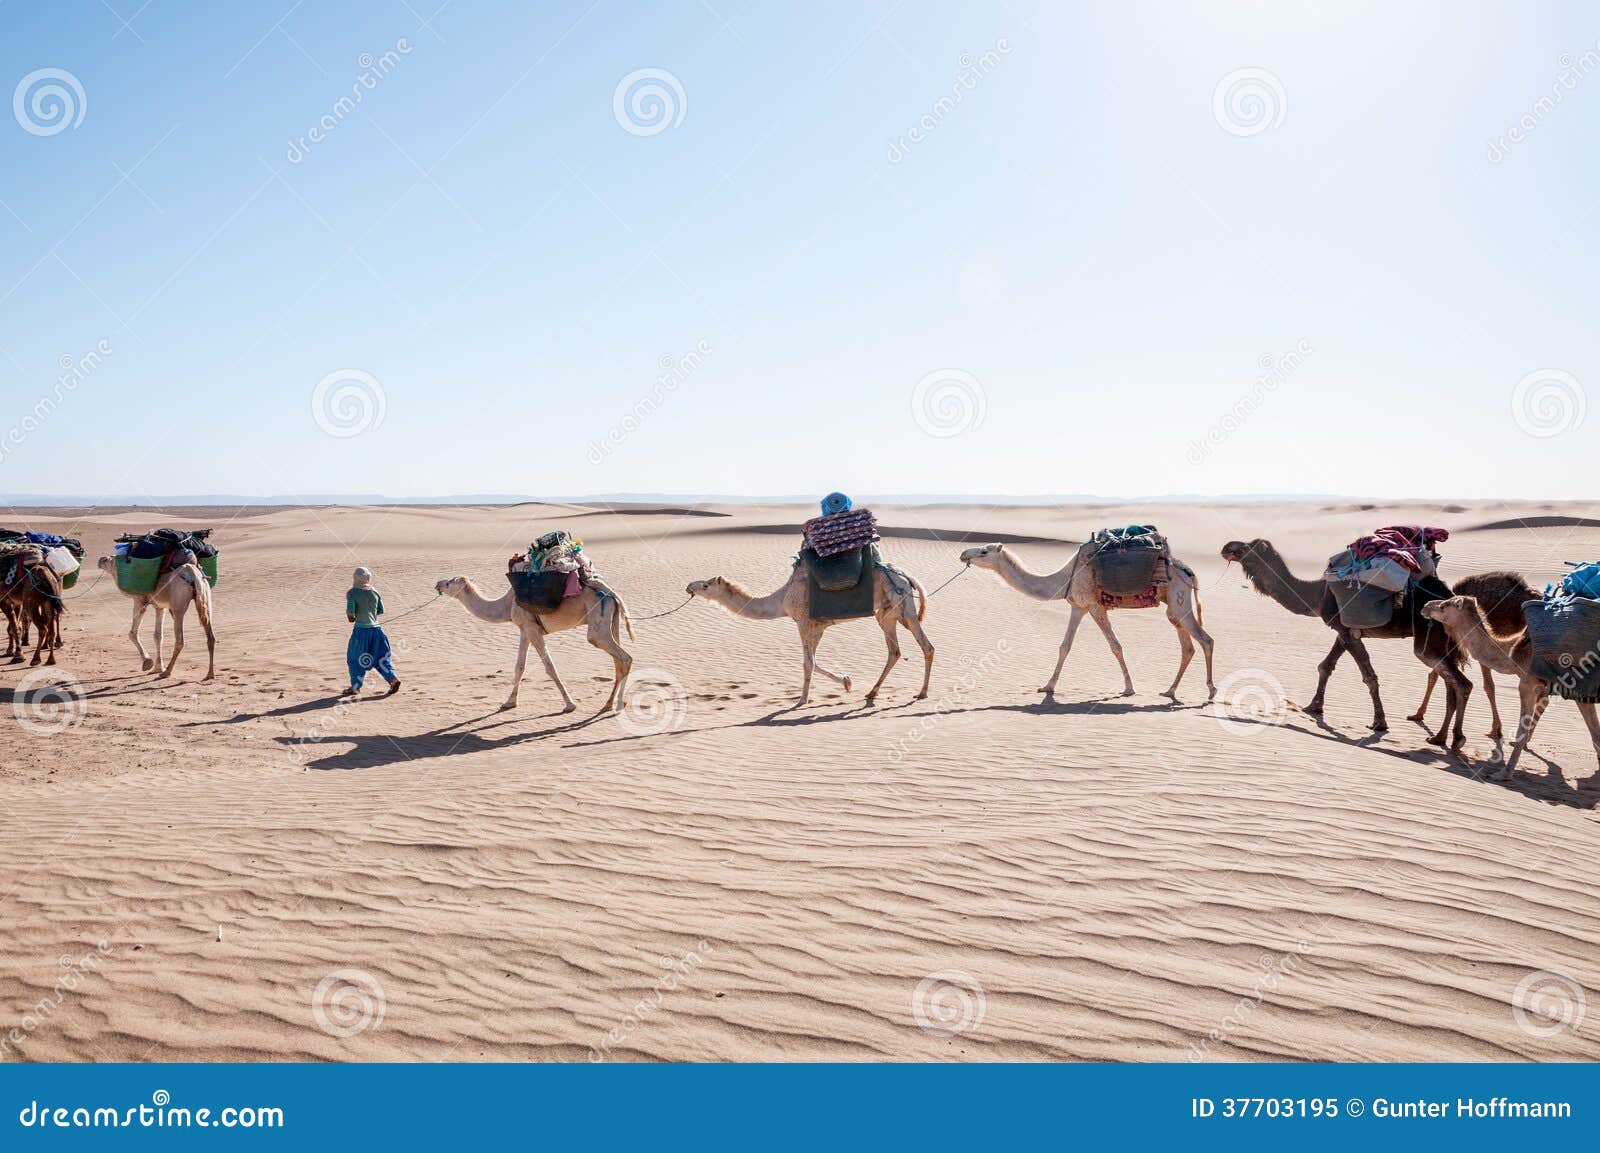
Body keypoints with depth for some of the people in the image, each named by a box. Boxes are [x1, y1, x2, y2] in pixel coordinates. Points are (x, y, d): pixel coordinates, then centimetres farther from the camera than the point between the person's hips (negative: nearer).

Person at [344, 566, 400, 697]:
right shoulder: (374, 592, 5)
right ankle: (393, 678, -4)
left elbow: (350, 613, -15)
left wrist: (352, 618, 6)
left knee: (355, 658, 11)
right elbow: (381, 611, 9)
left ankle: (355, 687, 16)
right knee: (380, 657, 12)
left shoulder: (352, 593, -8)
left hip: (361, 629, -4)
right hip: (376, 628, 4)